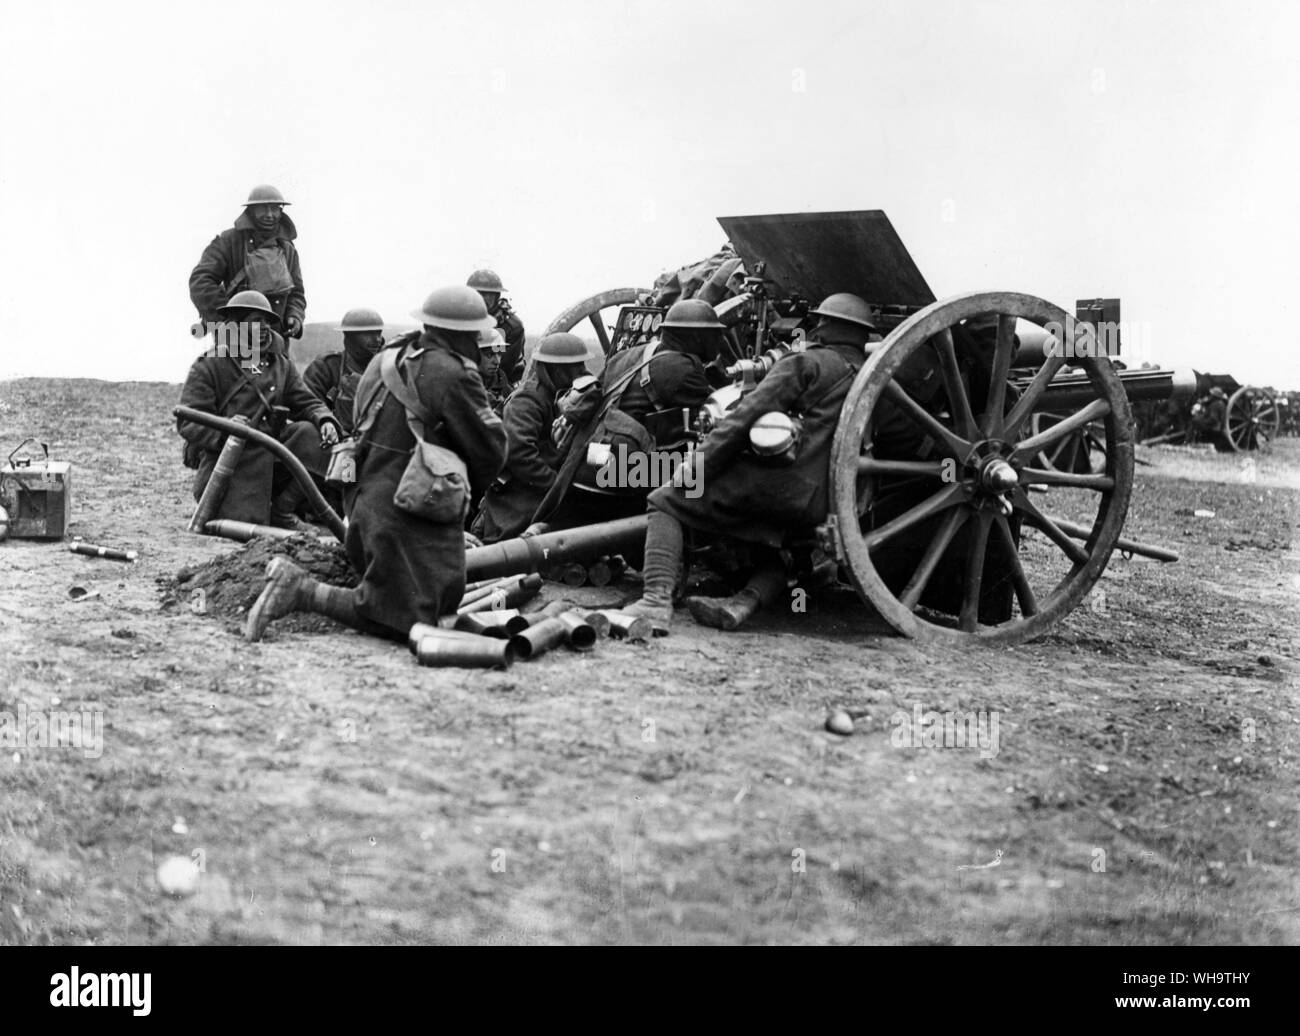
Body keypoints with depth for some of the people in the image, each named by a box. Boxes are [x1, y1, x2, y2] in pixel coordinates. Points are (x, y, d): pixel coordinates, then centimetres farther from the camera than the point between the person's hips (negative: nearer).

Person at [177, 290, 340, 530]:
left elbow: (306, 402, 10)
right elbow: (188, 422, -10)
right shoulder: (209, 366, -4)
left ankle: (283, 510, -7)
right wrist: (222, 433, -31)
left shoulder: (281, 365, 13)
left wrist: (325, 420, -15)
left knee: (311, 434, -20)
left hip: (271, 454, 5)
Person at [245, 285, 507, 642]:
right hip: (412, 515, -10)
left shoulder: (384, 360, 12)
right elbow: (490, 449, -9)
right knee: (403, 620, -7)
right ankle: (301, 591, -10)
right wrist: (470, 486, 12)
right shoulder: (452, 374, -14)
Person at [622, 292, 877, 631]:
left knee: (665, 502, 4)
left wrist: (694, 470, -6)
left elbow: (745, 419, -7)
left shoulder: (808, 364, 1)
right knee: (772, 561, 31)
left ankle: (656, 600, -18)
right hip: (817, 505, 7)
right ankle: (742, 603, -5)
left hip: (779, 481, -6)